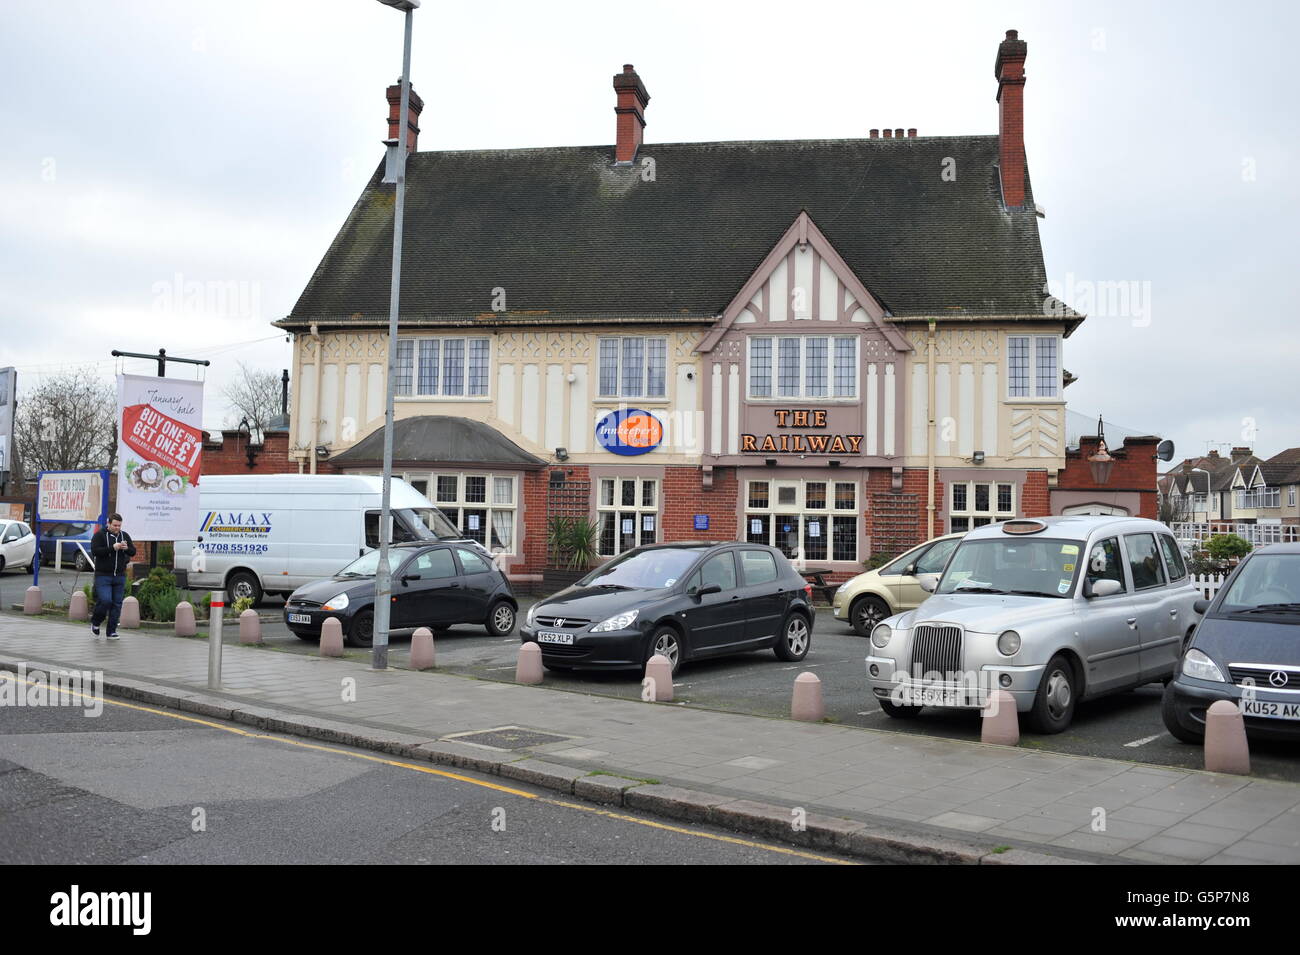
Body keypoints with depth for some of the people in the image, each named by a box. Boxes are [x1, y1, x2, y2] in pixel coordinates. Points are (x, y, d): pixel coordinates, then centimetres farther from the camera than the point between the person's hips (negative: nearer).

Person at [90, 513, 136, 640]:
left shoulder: (125, 535, 11)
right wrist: (112, 548, -23)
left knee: (117, 604, 3)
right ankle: (95, 622, 14)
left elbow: (133, 552, 10)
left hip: (120, 577, 5)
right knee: (105, 600, -14)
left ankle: (112, 631, 10)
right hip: (103, 576, -4)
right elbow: (94, 551, -15)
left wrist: (127, 548, -12)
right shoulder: (99, 535, -3)